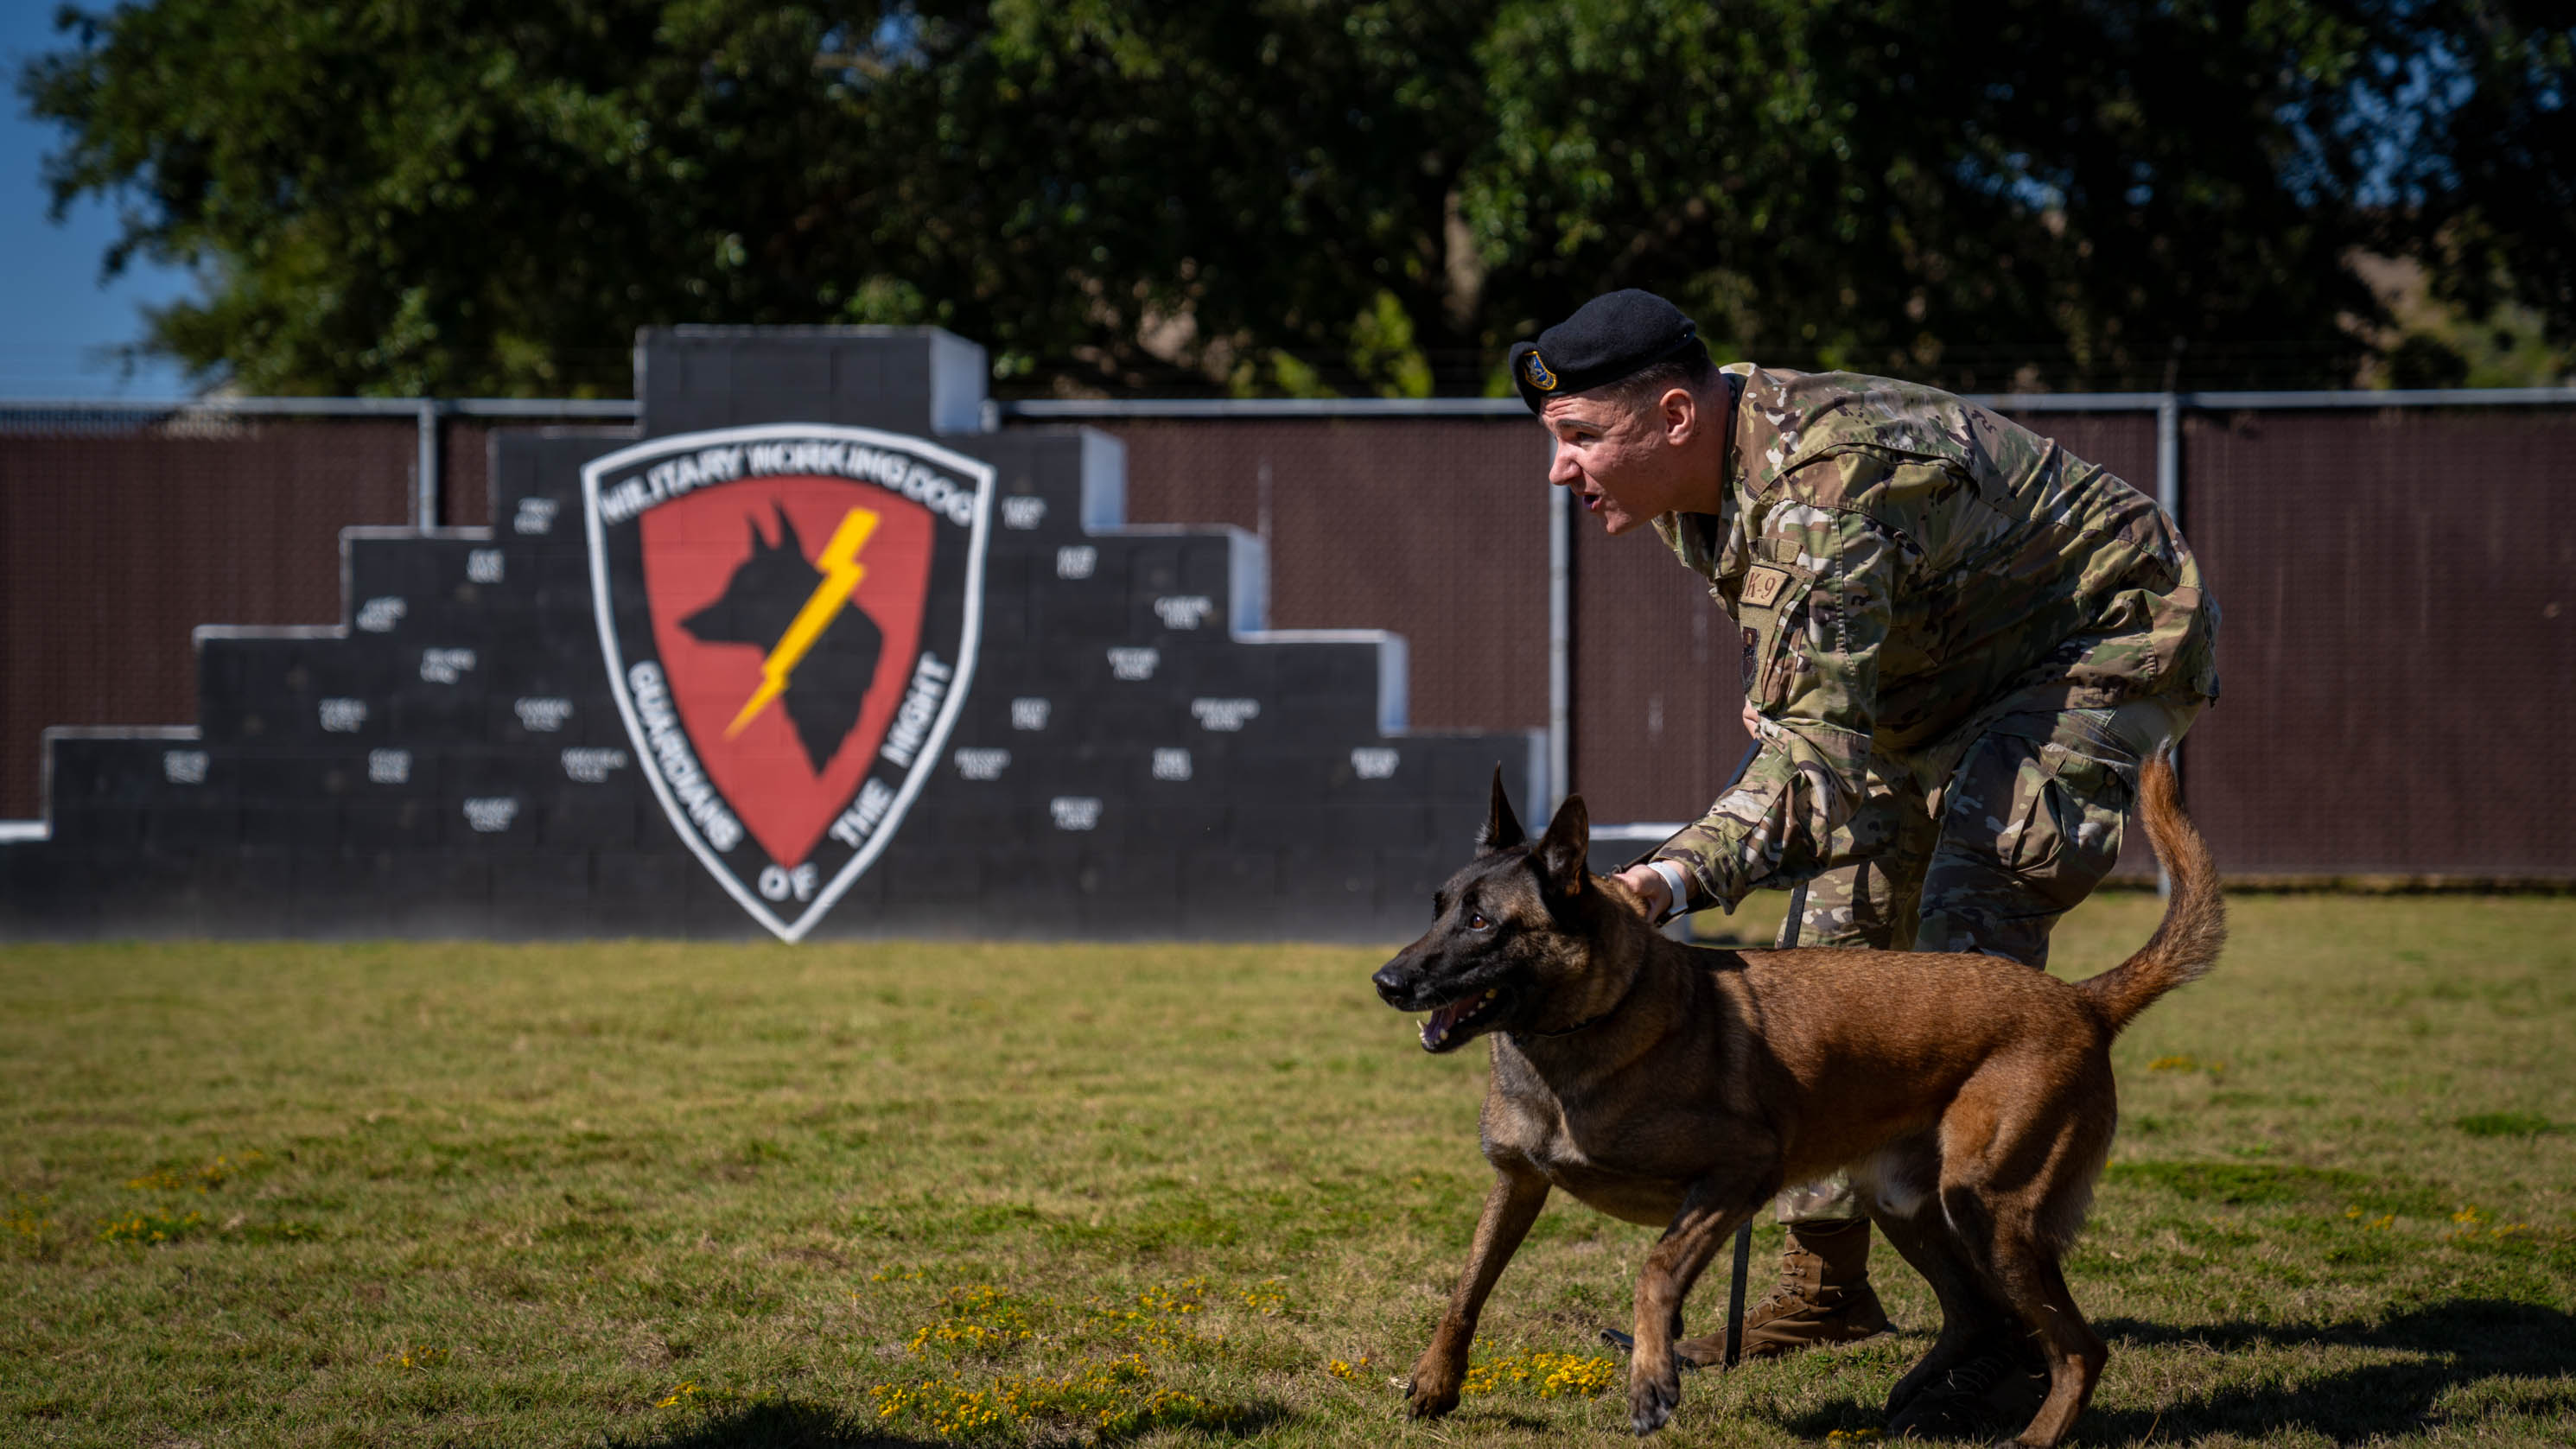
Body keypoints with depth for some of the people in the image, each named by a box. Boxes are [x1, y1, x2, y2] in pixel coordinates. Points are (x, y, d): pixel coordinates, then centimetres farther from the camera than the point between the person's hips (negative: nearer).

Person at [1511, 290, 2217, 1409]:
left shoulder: (1827, 485, -37)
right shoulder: (1702, 483, -6)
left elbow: (1822, 746, -44)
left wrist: (1674, 878, -55)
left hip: (2107, 637, -10)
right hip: (1945, 667, 10)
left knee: (1969, 927, -24)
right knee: (1848, 923, 6)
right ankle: (1827, 1281, 14)